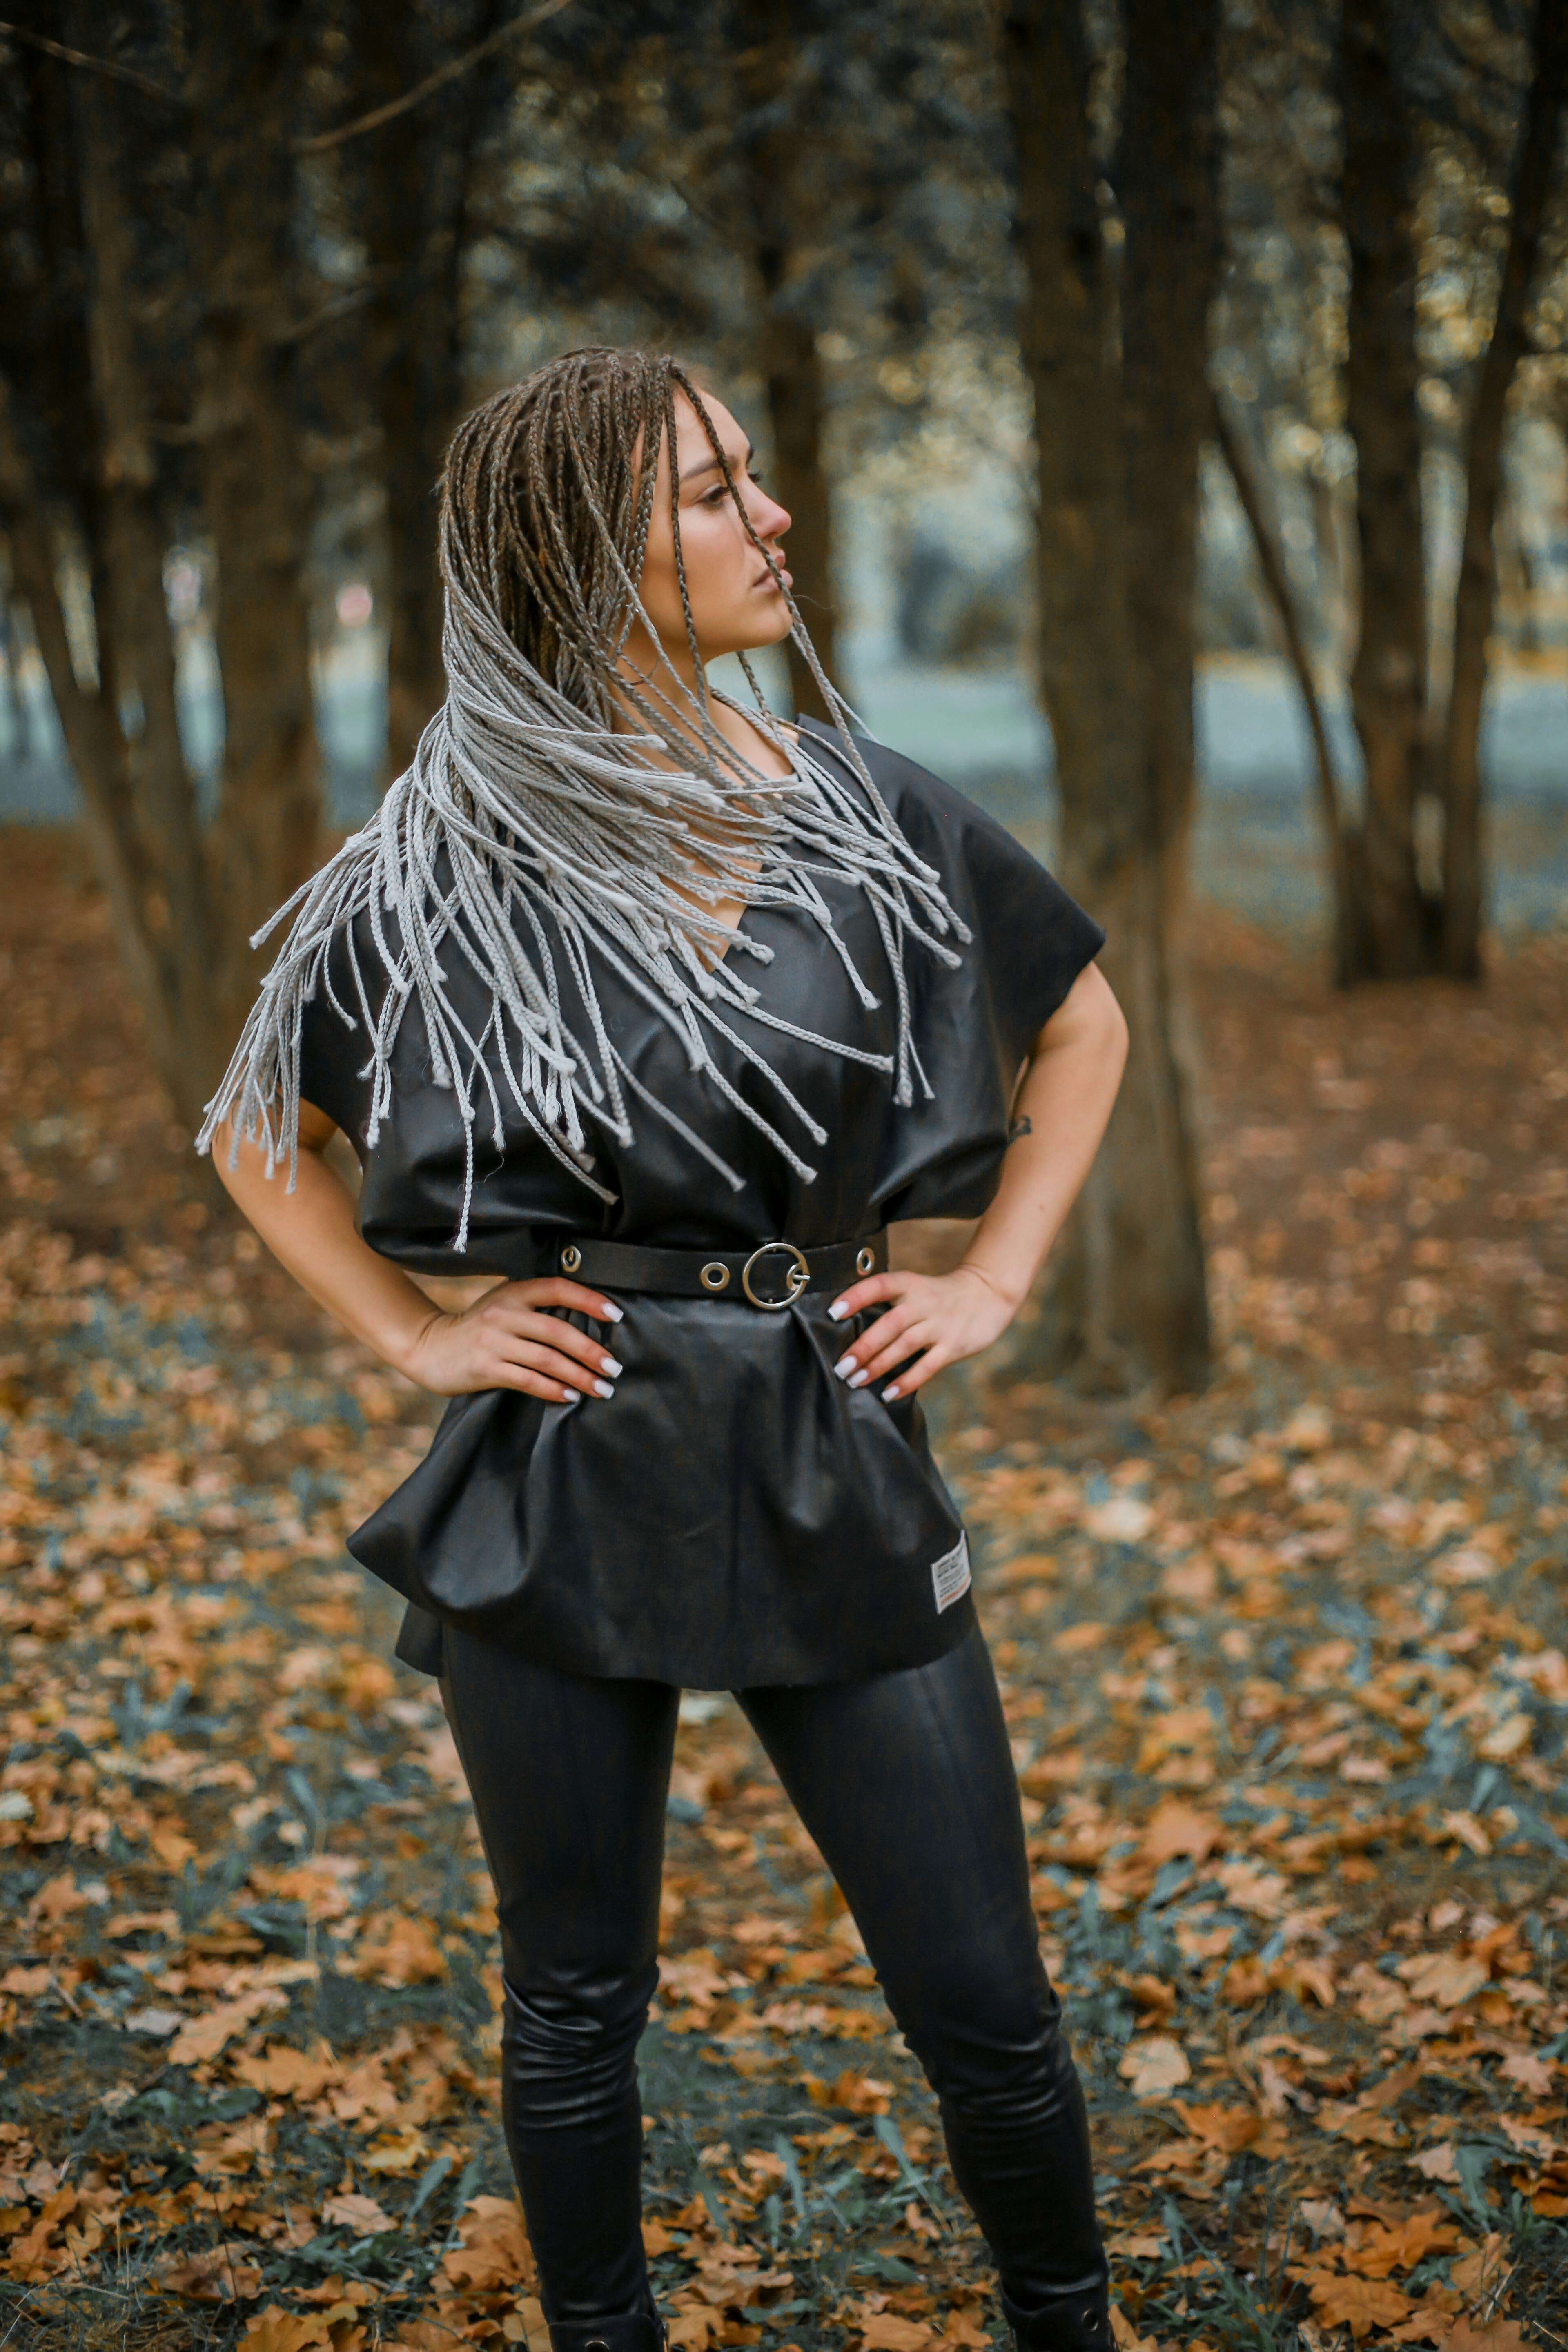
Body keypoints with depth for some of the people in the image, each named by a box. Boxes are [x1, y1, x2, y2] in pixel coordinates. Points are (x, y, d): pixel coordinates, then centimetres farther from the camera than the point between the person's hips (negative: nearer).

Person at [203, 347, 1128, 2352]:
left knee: (984, 2012, 6)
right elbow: (261, 1130, 9)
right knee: (576, 2010, 13)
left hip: (833, 1471, 1)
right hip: (561, 1488, -1)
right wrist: (415, 1339, 0)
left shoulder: (870, 818, 0)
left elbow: (1081, 1024, 16)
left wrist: (991, 1280, 6)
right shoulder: (449, 875, -5)